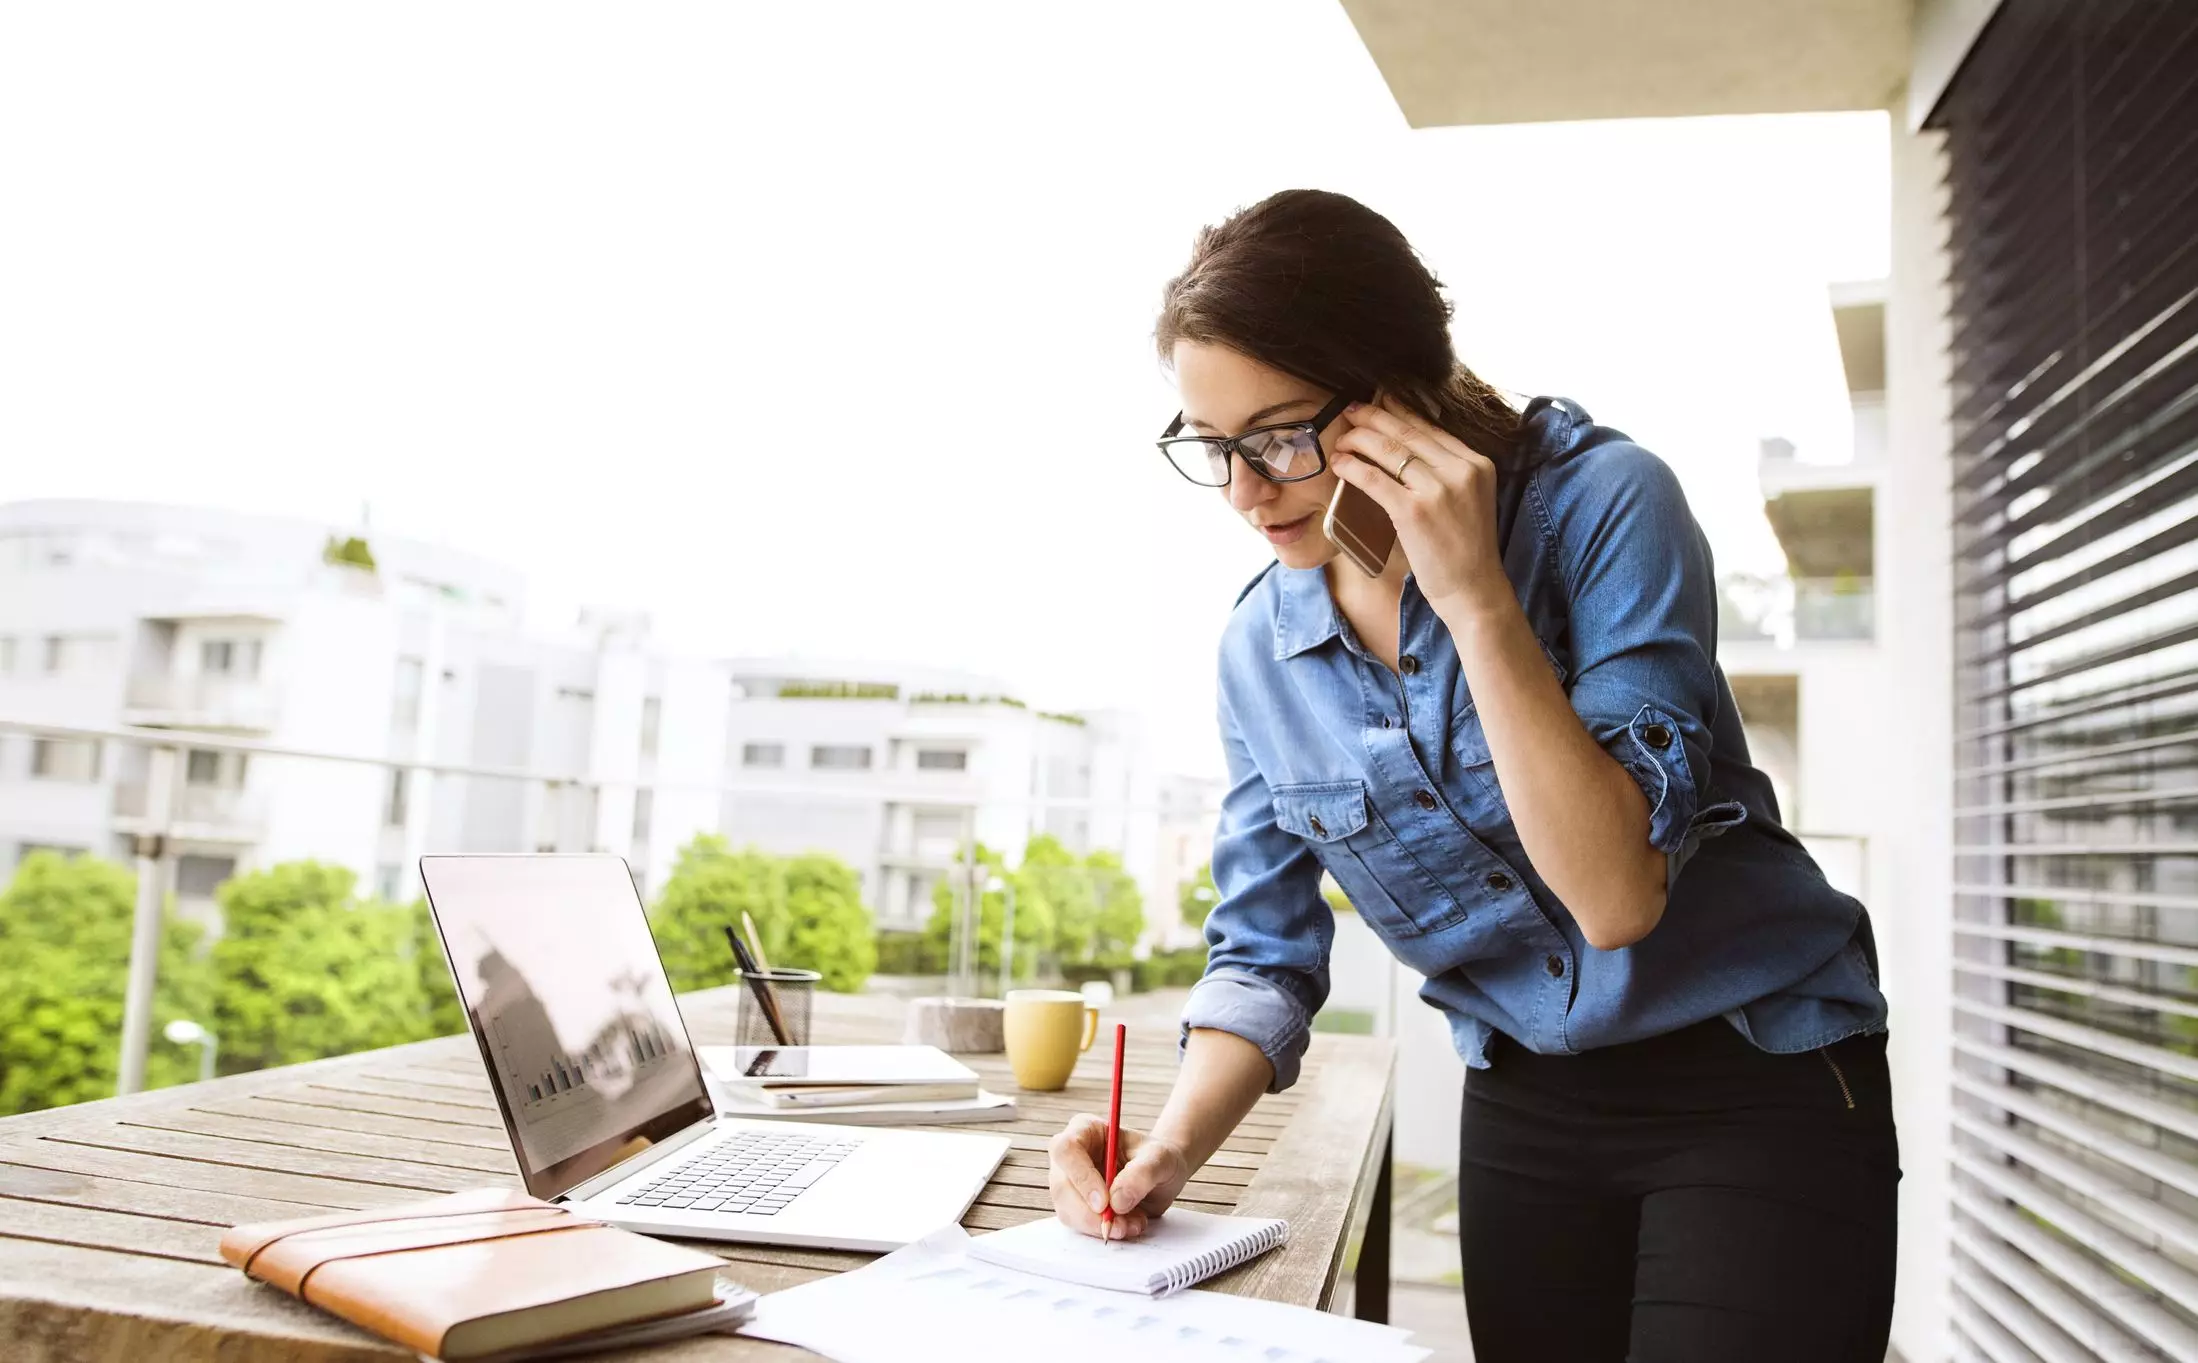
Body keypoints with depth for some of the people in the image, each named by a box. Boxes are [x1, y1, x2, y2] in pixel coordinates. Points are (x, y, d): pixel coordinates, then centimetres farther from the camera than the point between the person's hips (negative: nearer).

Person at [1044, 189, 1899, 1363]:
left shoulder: (1600, 502, -19)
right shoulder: (1257, 648, -5)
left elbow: (1616, 894, -26)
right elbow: (1265, 949, 1)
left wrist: (1477, 599, -31)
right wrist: (1172, 1147, -14)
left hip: (1757, 1091, -3)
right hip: (1523, 1116, 4)